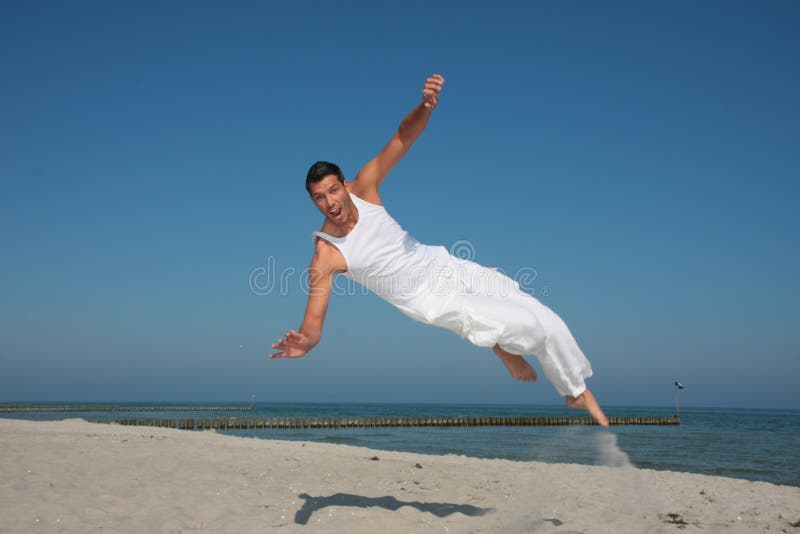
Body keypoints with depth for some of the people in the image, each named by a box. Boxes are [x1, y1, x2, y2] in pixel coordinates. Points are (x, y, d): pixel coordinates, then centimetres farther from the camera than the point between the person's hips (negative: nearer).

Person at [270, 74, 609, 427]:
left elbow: (403, 137, -17)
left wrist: (426, 107, -38)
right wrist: (304, 342, -49)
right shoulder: (325, 256, -21)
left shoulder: (364, 188, -12)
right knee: (525, 325, -18)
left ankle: (578, 392, 28)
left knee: (546, 320, 5)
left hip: (442, 266, 5)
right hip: (431, 301, -5)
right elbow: (313, 322, -25)